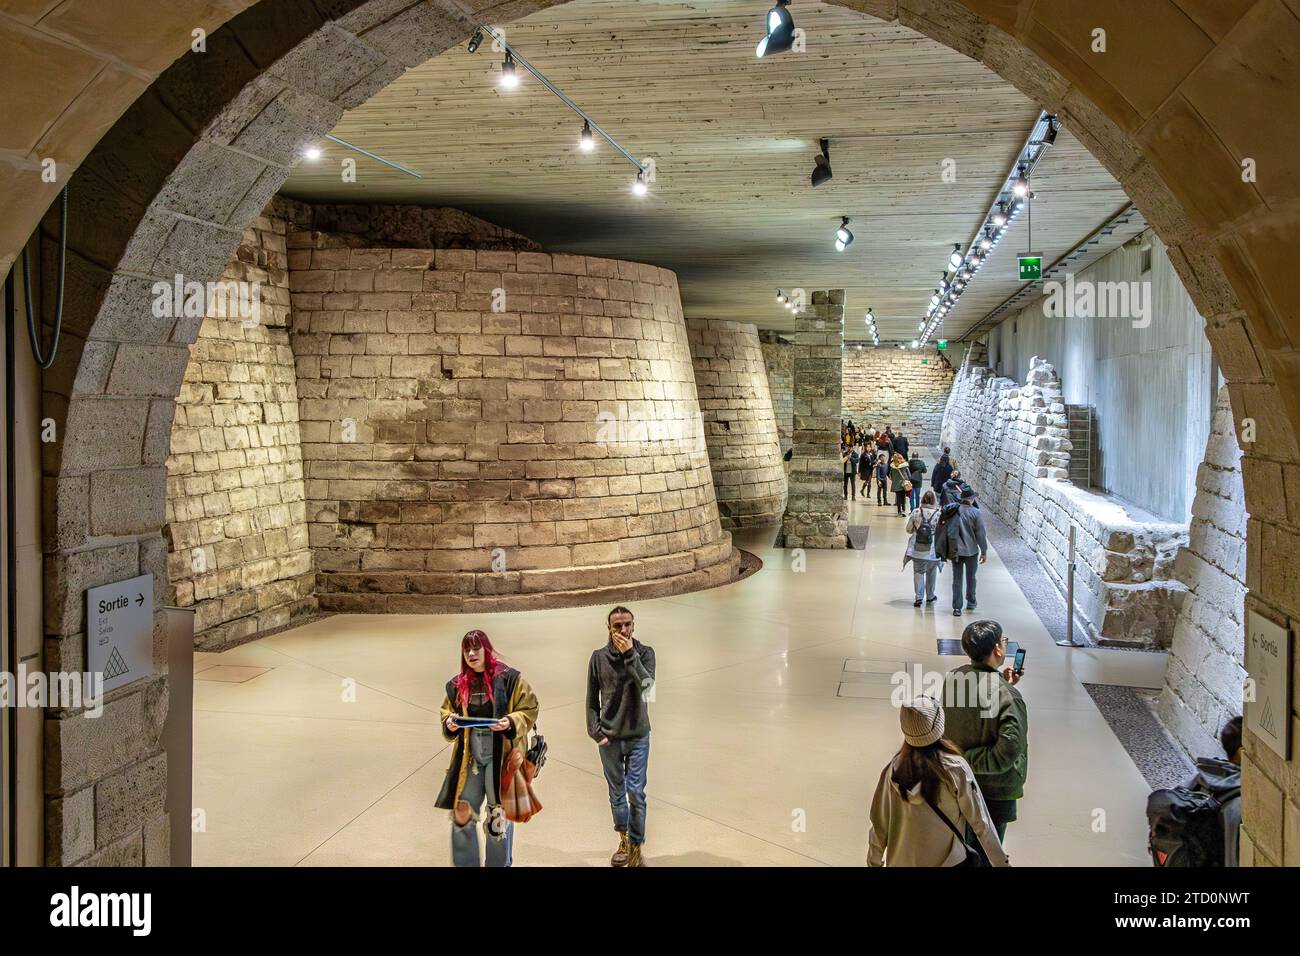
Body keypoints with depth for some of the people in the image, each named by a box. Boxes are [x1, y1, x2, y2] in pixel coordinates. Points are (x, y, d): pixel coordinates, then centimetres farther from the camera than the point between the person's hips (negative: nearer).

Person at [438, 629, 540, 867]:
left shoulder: (508, 678, -6)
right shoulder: (457, 685, 8)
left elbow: (529, 709, -3)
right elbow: (447, 713, 19)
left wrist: (511, 723, -20)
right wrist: (450, 723, -3)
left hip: (500, 755, -4)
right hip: (470, 756, 4)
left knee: (499, 815, 3)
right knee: (461, 813, 4)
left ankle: (499, 864, 17)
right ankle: (464, 864, 19)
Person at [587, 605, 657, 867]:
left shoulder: (645, 653, -5)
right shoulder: (599, 657, -2)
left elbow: (646, 684, -21)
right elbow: (592, 699, 3)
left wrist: (630, 654, -26)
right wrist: (595, 732, -4)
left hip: (638, 736, -1)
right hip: (609, 737, 1)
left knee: (636, 792, -3)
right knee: (617, 792, 11)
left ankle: (636, 848, 9)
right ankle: (623, 841, 28)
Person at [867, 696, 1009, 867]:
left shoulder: (893, 769, -11)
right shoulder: (955, 769, -19)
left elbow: (879, 823, -2)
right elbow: (980, 822, -12)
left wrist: (874, 861, 11)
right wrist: (1001, 862, -1)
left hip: (899, 862, 3)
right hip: (947, 862, -3)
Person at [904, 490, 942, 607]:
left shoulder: (915, 513, -8)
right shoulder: (938, 514, -11)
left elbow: (908, 529, -1)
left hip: (917, 549, 0)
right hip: (932, 550, 0)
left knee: (918, 572, 8)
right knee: (931, 573, 16)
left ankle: (919, 597, -2)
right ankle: (930, 597, 27)